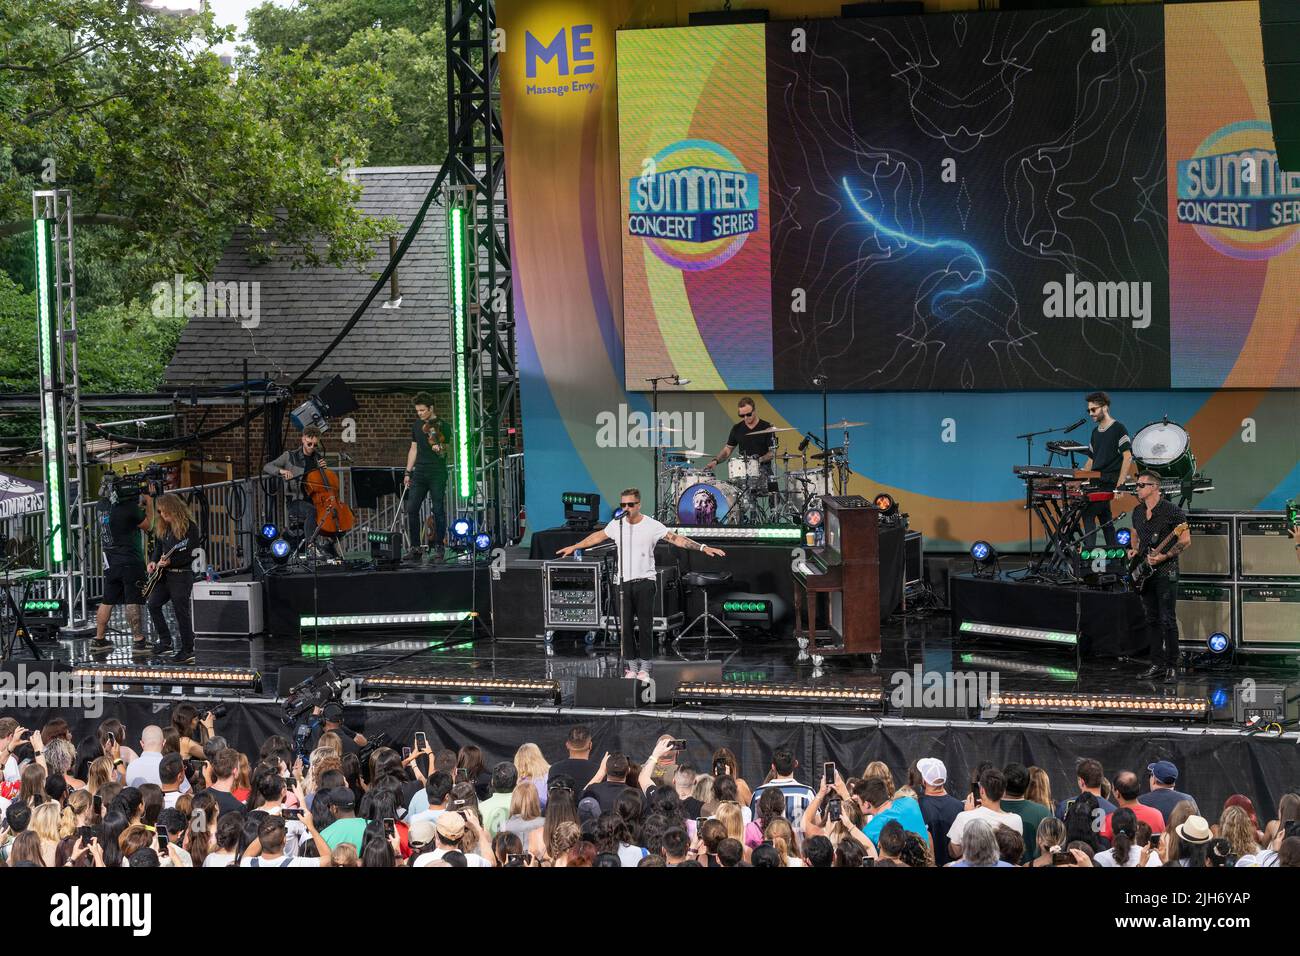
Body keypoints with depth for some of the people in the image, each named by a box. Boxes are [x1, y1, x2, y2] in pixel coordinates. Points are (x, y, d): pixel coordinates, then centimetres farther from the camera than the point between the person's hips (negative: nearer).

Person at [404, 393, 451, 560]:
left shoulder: (442, 426, -3)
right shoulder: (416, 425, 13)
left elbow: (445, 450, -5)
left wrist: (439, 448, -29)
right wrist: (408, 472, 16)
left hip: (437, 474, -5)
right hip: (419, 474, 5)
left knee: (438, 510, -4)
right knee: (411, 509, -2)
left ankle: (438, 546, 3)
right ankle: (414, 547, 3)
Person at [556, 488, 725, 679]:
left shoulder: (652, 526, -6)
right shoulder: (617, 524, 4)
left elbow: (676, 539, -9)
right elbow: (597, 536, 19)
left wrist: (703, 548, -18)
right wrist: (573, 547, 27)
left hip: (645, 581, -3)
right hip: (623, 582, 3)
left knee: (645, 626, -3)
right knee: (626, 626, 4)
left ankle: (644, 668, 4)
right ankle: (632, 667, 13)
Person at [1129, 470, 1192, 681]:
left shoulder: (1171, 511, -12)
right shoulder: (1138, 512, 11)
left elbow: (1186, 540, -12)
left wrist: (1164, 557, -20)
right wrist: (1135, 550, 7)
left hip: (1166, 572, -7)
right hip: (1145, 573, 7)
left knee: (1168, 620, -7)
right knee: (1152, 620, 10)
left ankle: (1172, 666, -2)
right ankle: (1157, 664, 16)